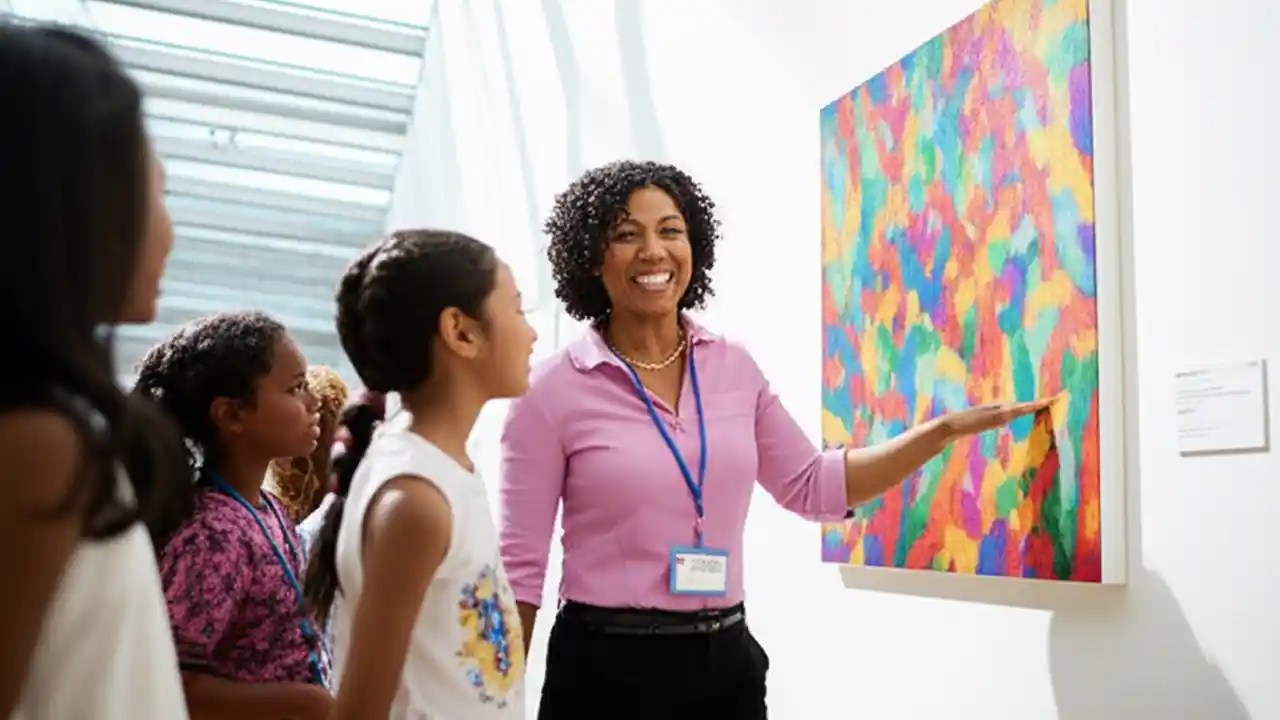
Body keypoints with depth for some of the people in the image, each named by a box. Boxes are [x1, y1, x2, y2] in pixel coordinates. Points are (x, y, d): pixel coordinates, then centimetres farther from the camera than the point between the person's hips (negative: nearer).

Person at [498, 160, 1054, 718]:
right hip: (605, 668, -4)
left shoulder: (735, 368, 2)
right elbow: (520, 565, -7)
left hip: (727, 659, 4)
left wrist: (948, 428, 6)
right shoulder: (554, 390, -10)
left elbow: (812, 485, 11)